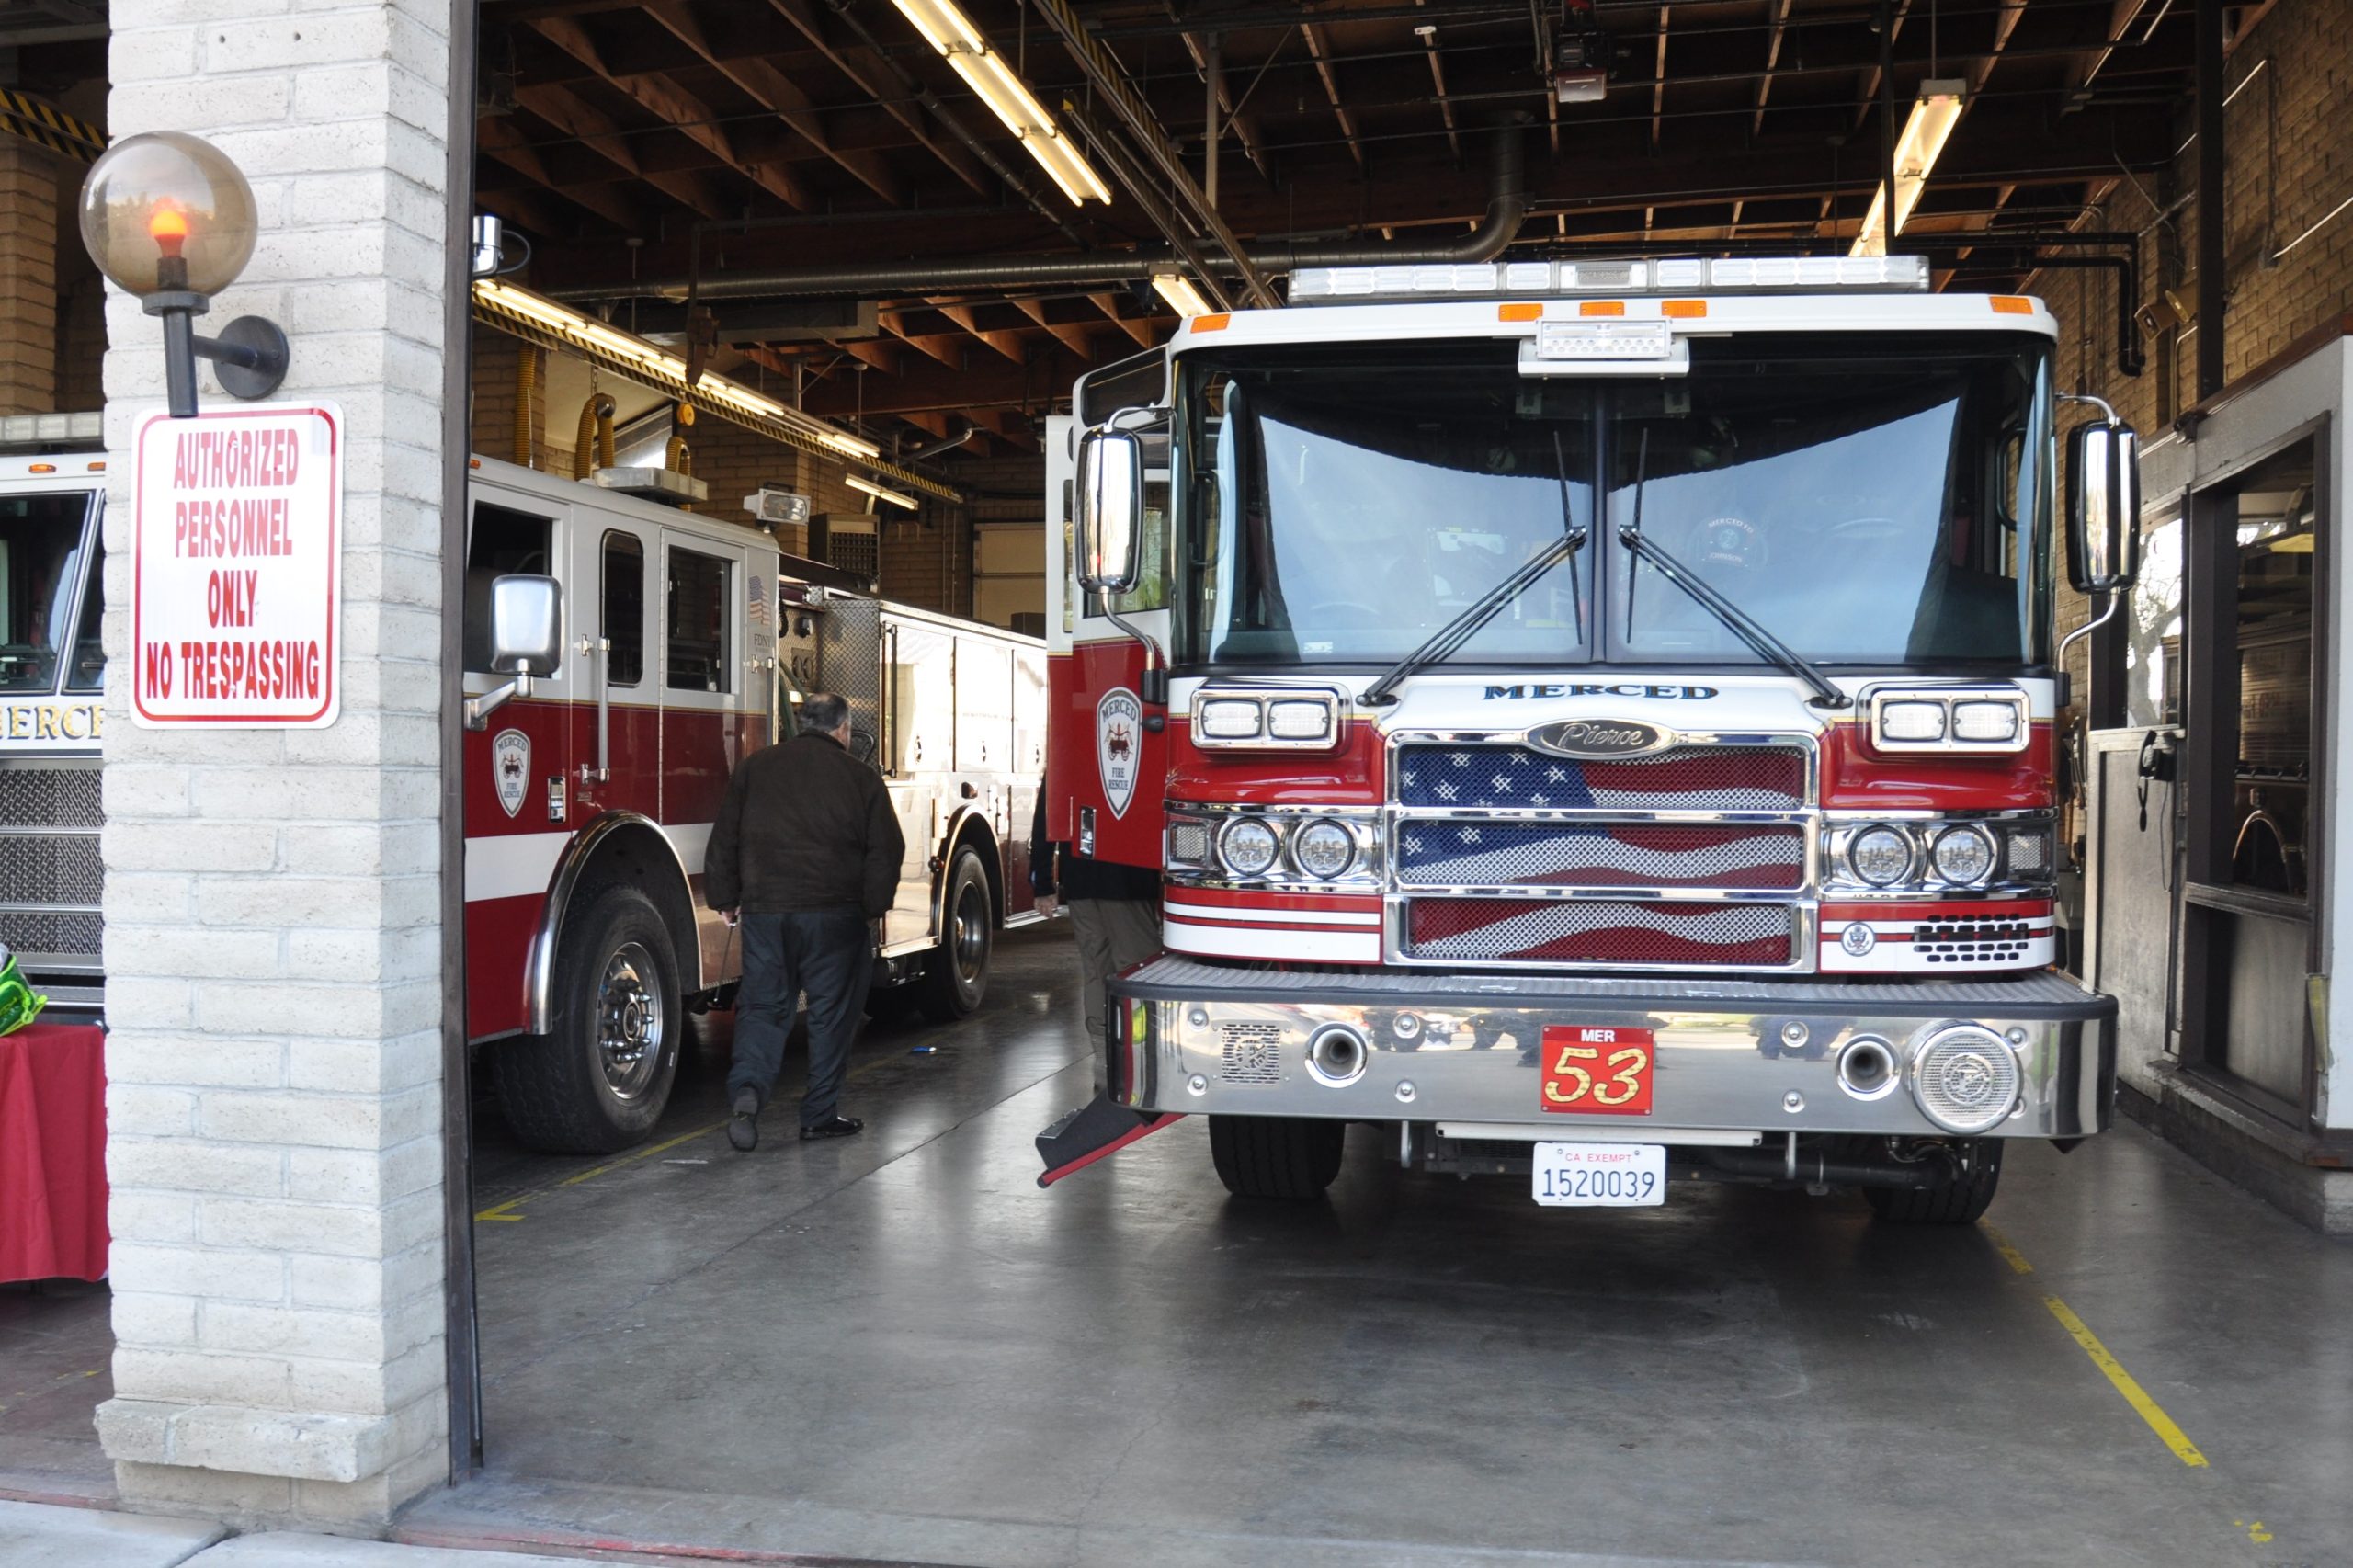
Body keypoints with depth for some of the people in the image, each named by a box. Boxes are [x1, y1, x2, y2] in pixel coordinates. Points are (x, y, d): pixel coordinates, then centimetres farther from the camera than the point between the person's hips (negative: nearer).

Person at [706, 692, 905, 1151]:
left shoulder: (754, 768, 9)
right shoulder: (860, 777, 2)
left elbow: (723, 841, 9)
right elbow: (885, 851, 1)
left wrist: (725, 900, 17)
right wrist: (872, 907, 10)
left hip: (764, 911, 2)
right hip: (833, 913, -2)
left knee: (762, 1006, 9)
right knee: (831, 1012, 8)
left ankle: (747, 1088, -14)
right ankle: (820, 1114, 13)